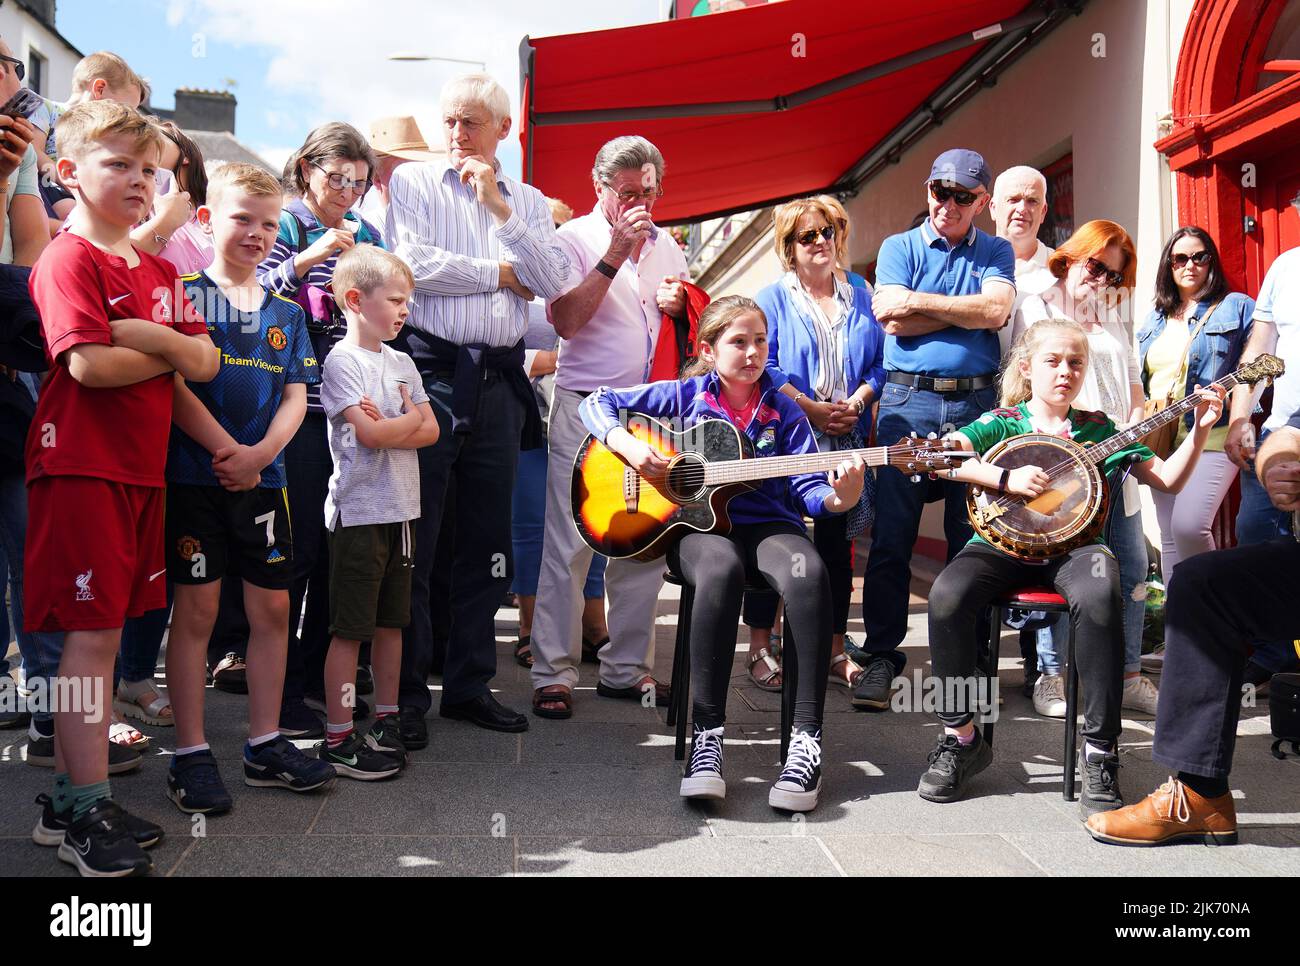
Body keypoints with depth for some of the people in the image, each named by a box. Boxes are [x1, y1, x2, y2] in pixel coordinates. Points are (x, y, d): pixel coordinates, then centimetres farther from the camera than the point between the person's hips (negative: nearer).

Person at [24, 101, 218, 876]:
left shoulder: (158, 271, 18)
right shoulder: (69, 260, -6)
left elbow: (207, 362, 8)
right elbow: (88, 363, -19)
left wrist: (148, 335, -10)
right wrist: (170, 353, -5)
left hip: (142, 469, 8)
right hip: (82, 465, -8)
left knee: (106, 632, 10)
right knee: (91, 633, -4)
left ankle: (69, 800, 20)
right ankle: (86, 812, 6)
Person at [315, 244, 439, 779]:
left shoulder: (401, 362, 13)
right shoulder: (342, 360, -8)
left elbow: (431, 431, 6)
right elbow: (369, 435, -18)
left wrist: (387, 426, -12)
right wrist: (410, 417, -1)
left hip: (400, 509, 7)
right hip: (359, 510, -7)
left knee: (392, 620, 13)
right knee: (350, 628, -2)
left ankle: (386, 722, 24)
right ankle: (337, 738, 5)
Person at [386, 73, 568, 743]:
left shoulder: (528, 202, 16)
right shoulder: (413, 182, 7)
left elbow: (551, 282, 0)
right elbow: (413, 263, -11)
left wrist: (499, 206, -5)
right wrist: (500, 273, -1)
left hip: (501, 380, 4)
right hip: (431, 369, -4)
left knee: (487, 542, 9)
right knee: (415, 541, -3)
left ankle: (469, 685, 20)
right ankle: (406, 693, 7)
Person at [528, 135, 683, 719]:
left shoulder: (664, 243, 17)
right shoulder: (573, 239, 0)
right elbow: (565, 320, -16)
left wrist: (679, 305, 2)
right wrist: (616, 254, -16)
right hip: (585, 408, -5)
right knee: (569, 545, -6)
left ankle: (625, 667, 16)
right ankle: (553, 673, 1)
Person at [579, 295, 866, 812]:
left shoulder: (783, 412, 11)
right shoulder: (684, 396, 8)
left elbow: (805, 487, 3)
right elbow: (597, 402, 10)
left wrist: (837, 497, -20)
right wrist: (628, 444, -9)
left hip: (767, 523, 2)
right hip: (695, 523, -1)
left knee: (808, 573, -34)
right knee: (721, 569, -39)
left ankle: (806, 737, -30)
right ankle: (706, 734, -31)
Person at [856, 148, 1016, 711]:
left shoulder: (996, 252, 14)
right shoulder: (899, 248, 11)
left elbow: (997, 310, -6)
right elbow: (892, 318, -6)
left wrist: (918, 302, -5)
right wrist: (968, 310, -3)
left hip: (977, 403, 1)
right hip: (908, 400, -1)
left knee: (971, 537, 3)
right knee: (892, 536, -4)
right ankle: (882, 656, 4)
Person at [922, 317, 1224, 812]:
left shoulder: (1099, 429, 16)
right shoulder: (1002, 422, 10)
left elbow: (1168, 479, 16)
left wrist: (1200, 430, 3)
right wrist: (1008, 478, -17)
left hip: (1074, 544, 1)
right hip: (1002, 543, 0)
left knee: (1098, 596, -37)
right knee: (947, 596, -32)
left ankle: (1100, 751, -22)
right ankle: (961, 736, -12)